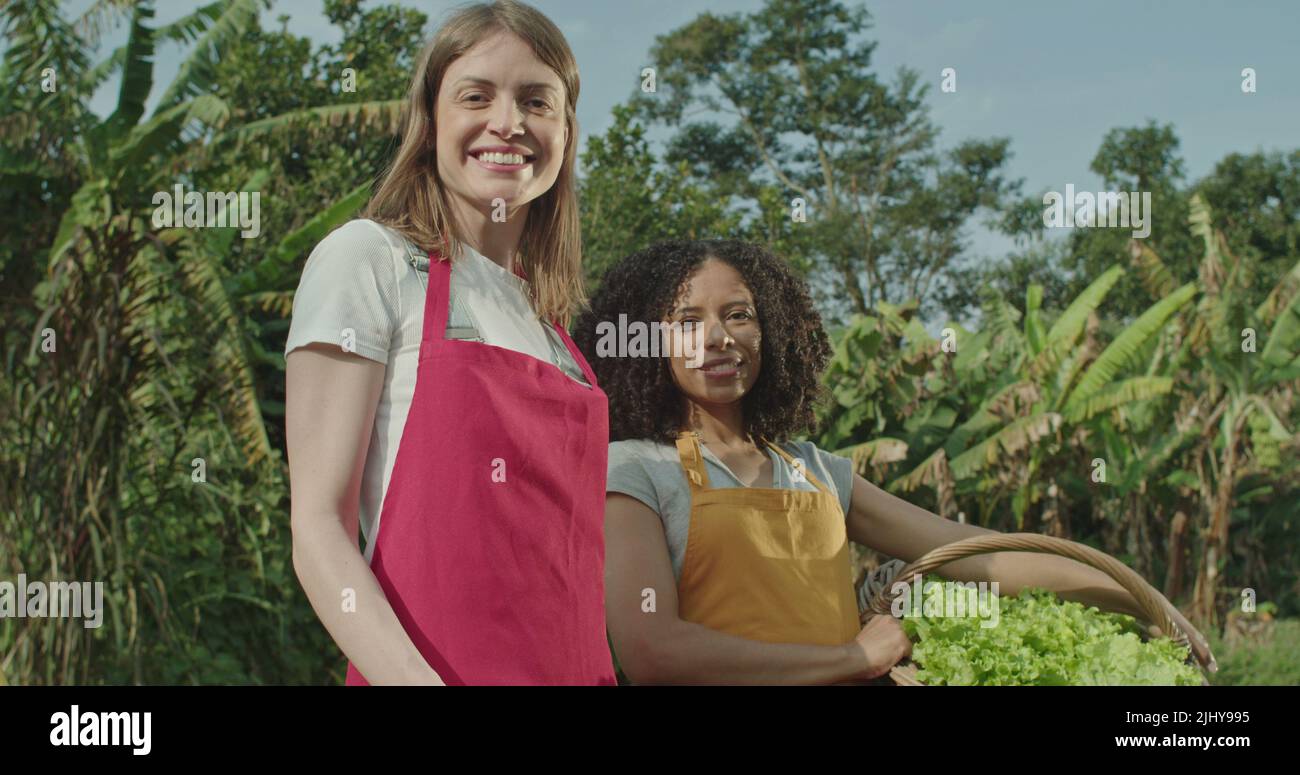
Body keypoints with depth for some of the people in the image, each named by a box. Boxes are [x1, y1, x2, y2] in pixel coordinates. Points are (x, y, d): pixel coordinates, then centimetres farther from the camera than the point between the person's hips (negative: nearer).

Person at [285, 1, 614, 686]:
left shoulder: (550, 317, 15)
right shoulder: (369, 257, -3)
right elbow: (317, 527, -11)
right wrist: (414, 677, -23)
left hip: (574, 666, 6)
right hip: (440, 665, -6)